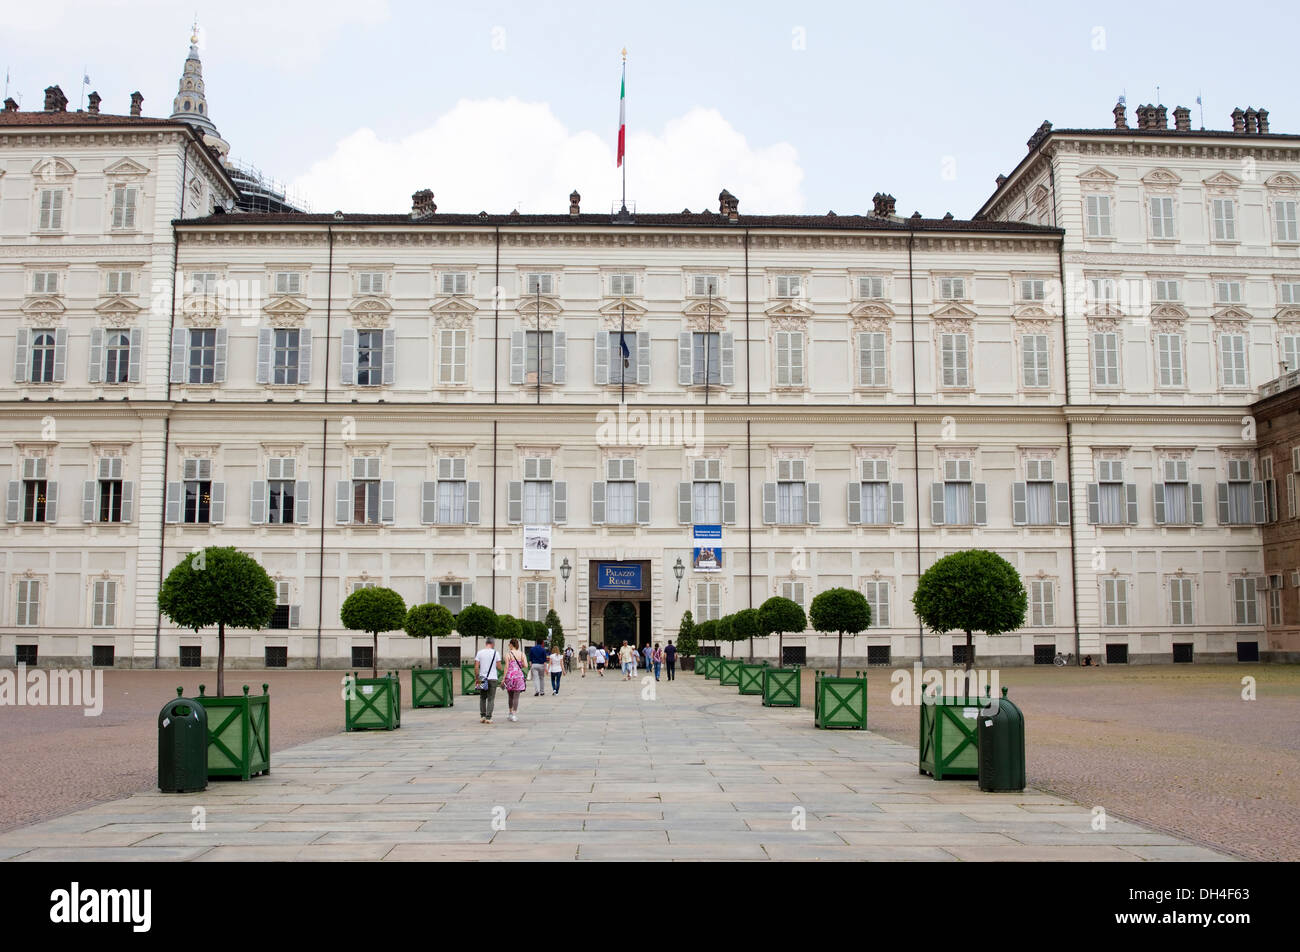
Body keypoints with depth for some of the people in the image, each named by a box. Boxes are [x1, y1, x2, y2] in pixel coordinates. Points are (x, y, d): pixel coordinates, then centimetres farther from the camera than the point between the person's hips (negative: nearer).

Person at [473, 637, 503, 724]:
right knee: (491, 699, 2)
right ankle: (488, 717, -3)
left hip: (482, 678, 2)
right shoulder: (496, 653, -3)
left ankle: (482, 716, 11)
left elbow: (476, 667, -1)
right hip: (492, 678, -2)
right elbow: (499, 667, -4)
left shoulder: (479, 653, 2)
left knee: (482, 698, 15)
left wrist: (476, 678, 6)